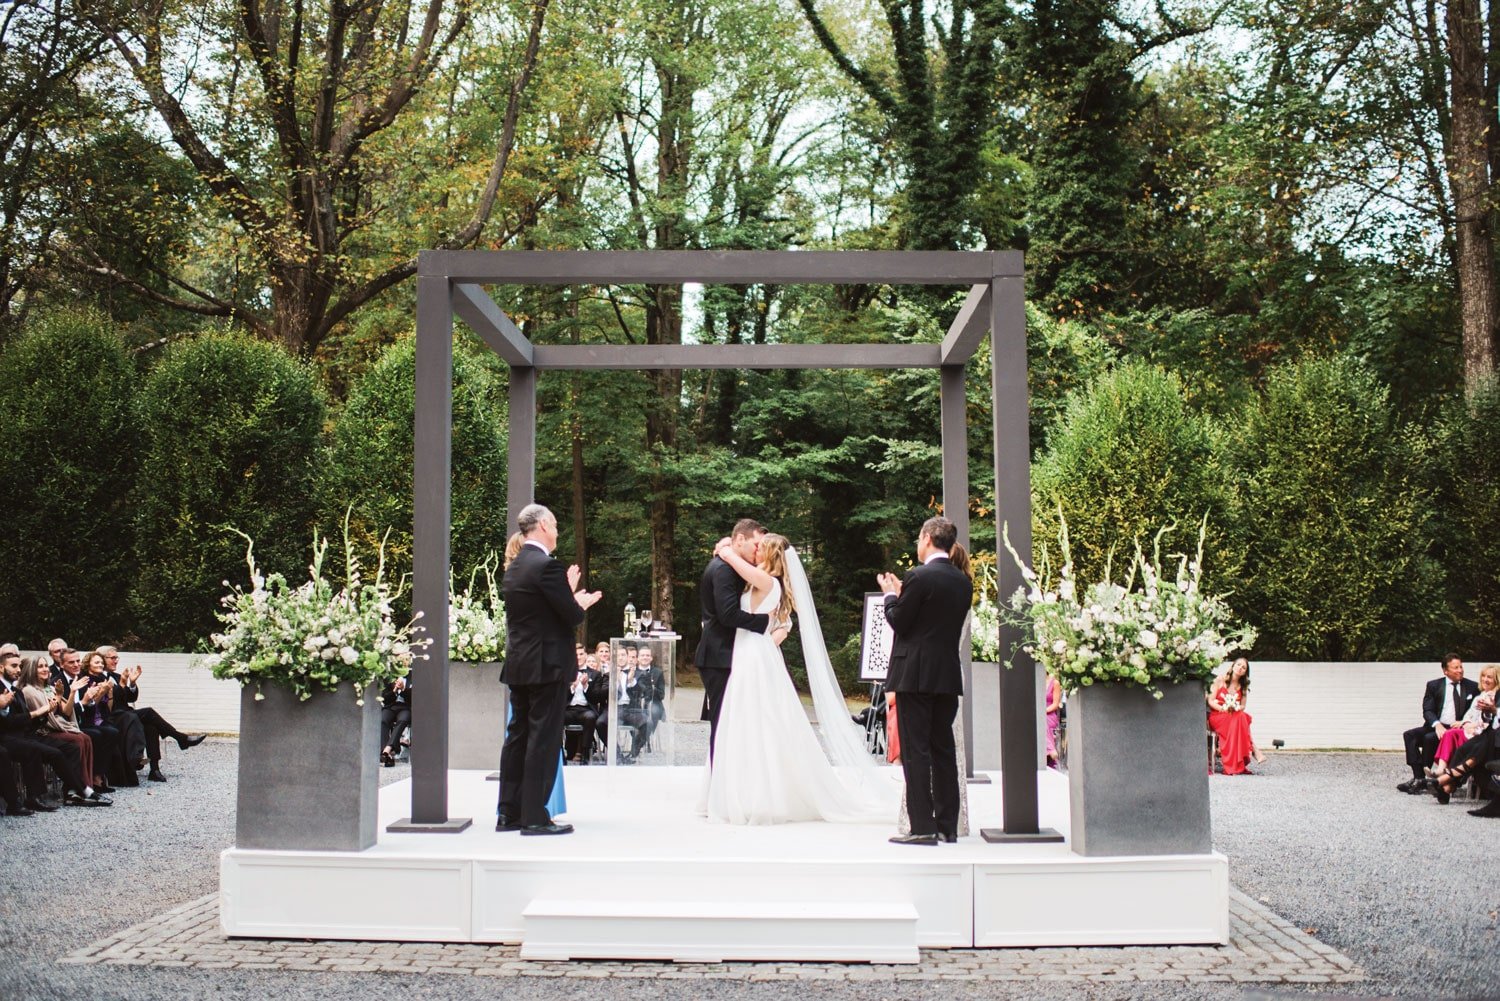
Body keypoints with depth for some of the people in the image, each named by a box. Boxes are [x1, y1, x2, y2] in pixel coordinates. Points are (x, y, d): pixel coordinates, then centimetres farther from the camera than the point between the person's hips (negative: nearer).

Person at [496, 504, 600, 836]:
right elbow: (571, 616, -15)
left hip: (518, 665, 9)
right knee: (544, 740, -4)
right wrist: (582, 602, 4)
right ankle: (534, 817, -2)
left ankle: (509, 813, 15)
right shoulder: (547, 566, -16)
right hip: (546, 665, -9)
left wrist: (569, 594, 17)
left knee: (518, 736, 12)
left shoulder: (514, 568, 12)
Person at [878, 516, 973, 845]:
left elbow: (899, 622, -10)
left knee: (915, 751, -3)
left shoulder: (918, 576, -14)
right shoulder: (963, 581, 8)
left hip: (915, 674, -7)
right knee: (944, 750, 11)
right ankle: (948, 826, 14)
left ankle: (923, 827, -5)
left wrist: (890, 595, 9)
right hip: (949, 674, 7)